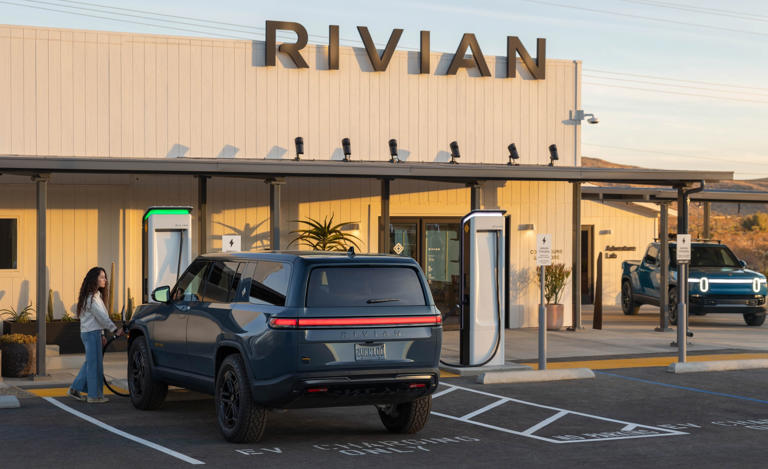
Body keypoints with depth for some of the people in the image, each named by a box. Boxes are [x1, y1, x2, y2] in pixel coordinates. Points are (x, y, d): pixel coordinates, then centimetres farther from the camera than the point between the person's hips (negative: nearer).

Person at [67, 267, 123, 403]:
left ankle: (75, 389, 19)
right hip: (91, 333, -10)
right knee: (95, 363, -4)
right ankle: (94, 395, 1)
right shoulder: (92, 297, -15)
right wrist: (116, 329, -24)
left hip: (88, 332, 10)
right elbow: (101, 316, -21)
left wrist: (101, 335, 19)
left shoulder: (95, 295, 17)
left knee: (90, 363, 15)